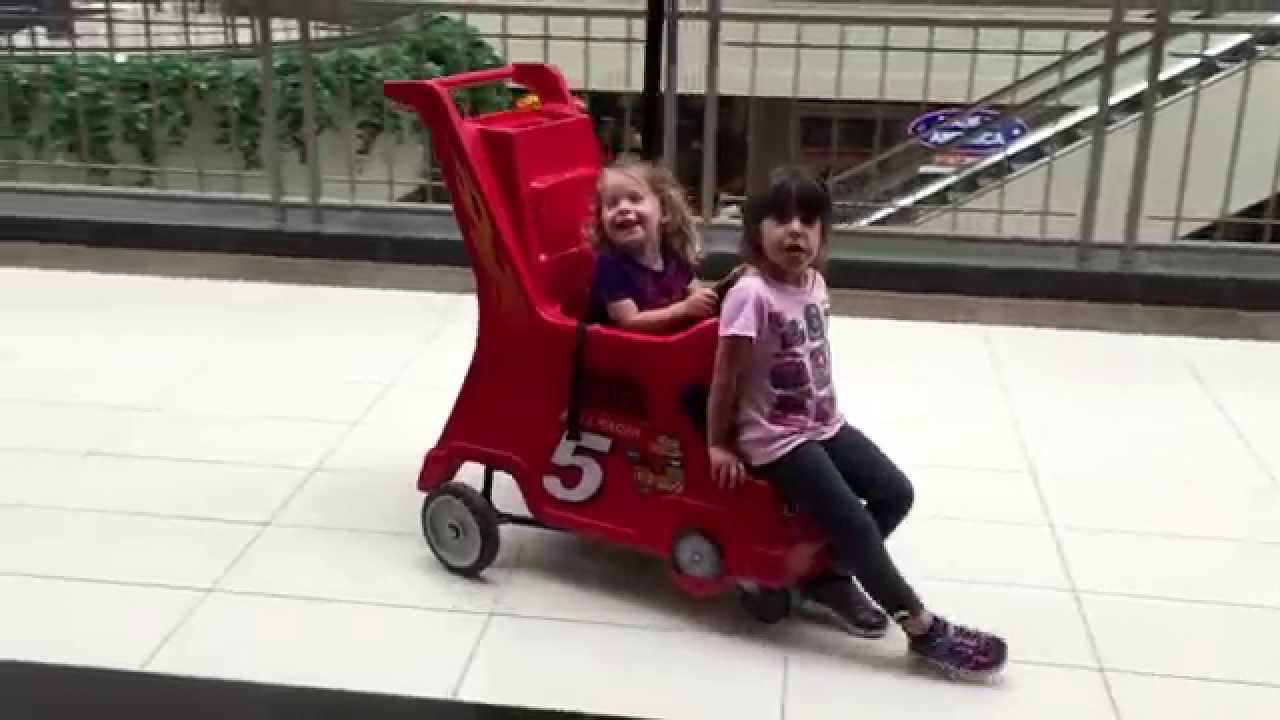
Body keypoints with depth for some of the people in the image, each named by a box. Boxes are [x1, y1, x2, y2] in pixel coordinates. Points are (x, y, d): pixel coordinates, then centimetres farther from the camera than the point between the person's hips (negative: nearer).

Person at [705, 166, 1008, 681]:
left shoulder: (814, 283, 3)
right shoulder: (751, 294, -22)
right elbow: (725, 375, -16)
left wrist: (826, 410, 13)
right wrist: (718, 444, -10)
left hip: (824, 424, 9)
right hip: (775, 439, -8)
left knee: (896, 494, 5)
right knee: (856, 526, -10)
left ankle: (828, 578, 22)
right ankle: (925, 630, 3)